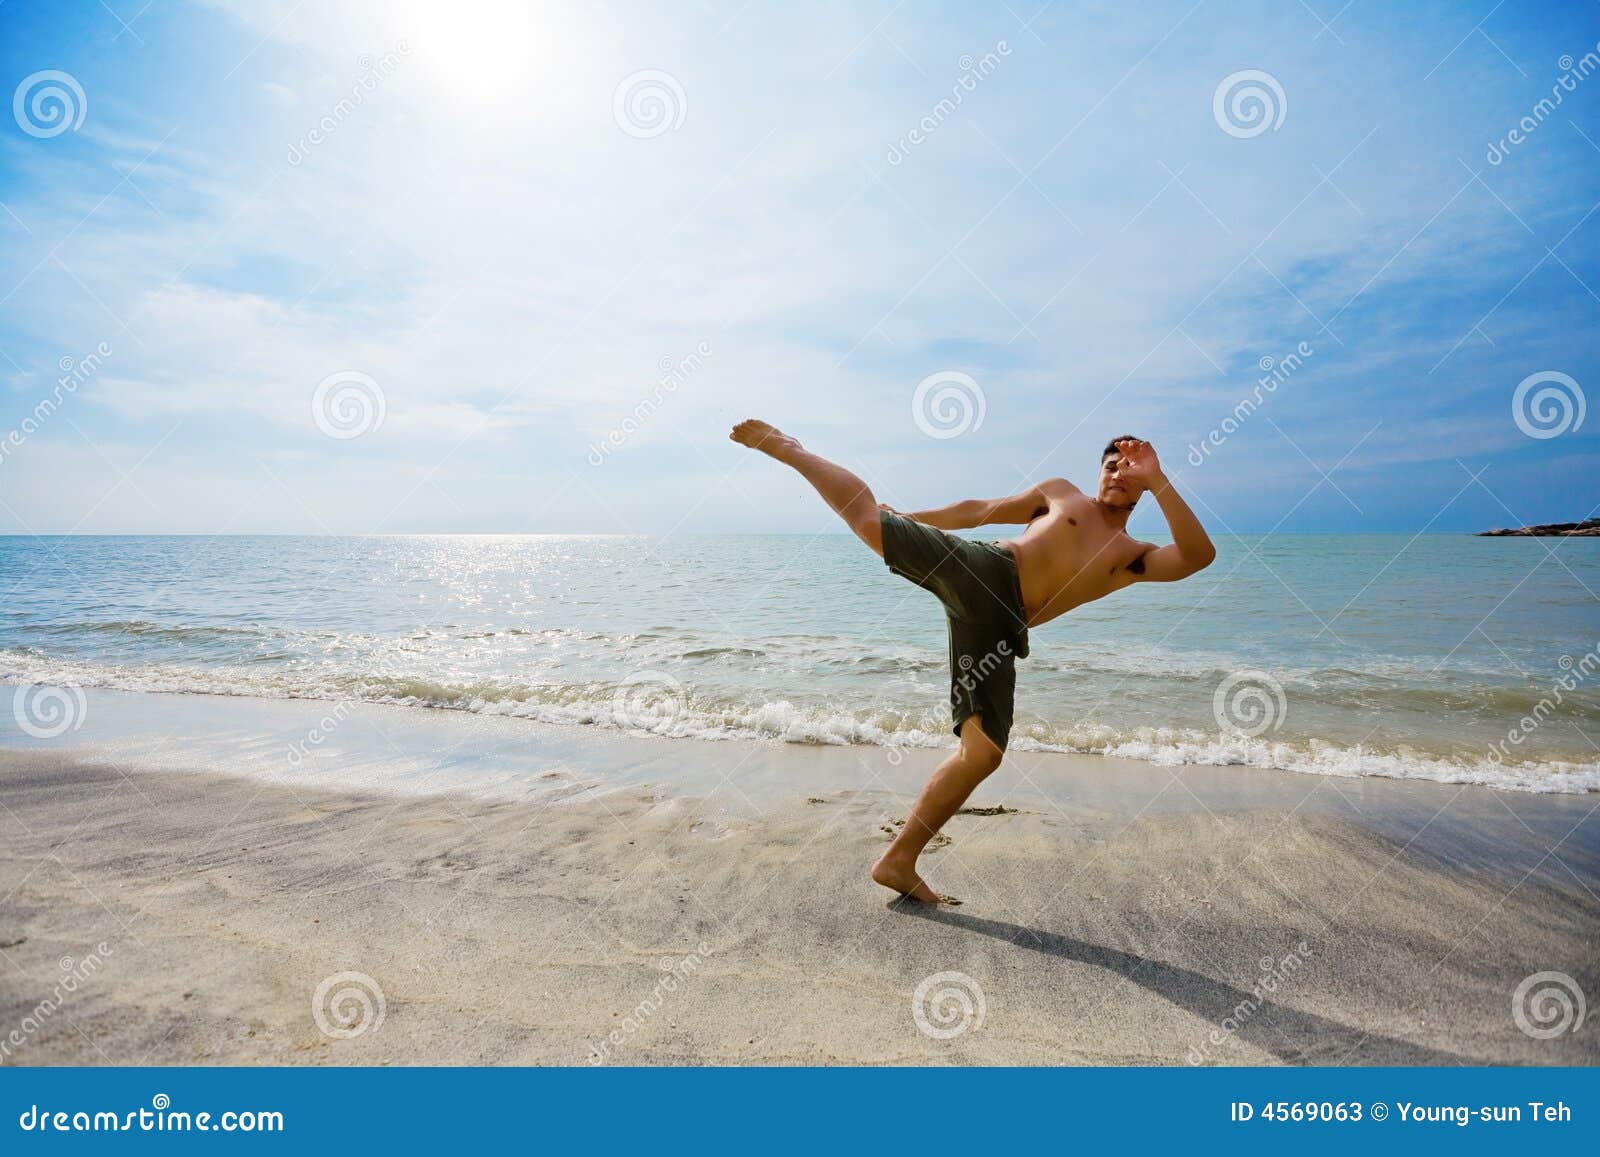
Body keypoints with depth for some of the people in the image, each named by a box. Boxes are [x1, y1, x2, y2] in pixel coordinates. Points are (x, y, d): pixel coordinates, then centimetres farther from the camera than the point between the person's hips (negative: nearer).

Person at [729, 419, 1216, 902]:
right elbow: (979, 510, 24)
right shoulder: (1060, 492, 19)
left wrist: (1158, 480, -5)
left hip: (1001, 631, 2)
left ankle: (899, 861, 3)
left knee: (984, 753, -8)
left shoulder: (1135, 559, 20)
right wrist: (909, 518, 27)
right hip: (980, 574, -1)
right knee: (871, 521, -16)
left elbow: (1198, 556, 1)